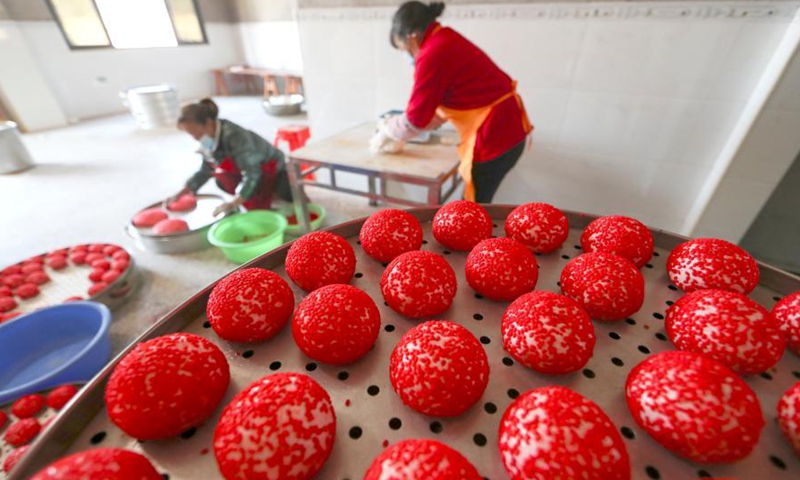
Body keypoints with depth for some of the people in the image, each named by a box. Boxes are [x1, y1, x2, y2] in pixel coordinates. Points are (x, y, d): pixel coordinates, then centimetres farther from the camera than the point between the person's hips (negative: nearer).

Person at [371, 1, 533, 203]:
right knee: (475, 203, 18)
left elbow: (416, 117, -12)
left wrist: (387, 130, 8)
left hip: (495, 135, -9)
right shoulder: (447, 41, 14)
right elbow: (443, 103, 20)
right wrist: (395, 132, 19)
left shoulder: (433, 54, -17)